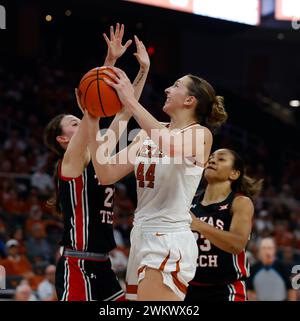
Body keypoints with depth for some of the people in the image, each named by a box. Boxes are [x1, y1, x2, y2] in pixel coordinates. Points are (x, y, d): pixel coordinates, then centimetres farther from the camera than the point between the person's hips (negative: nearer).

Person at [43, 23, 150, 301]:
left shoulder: (98, 158, 14)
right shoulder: (71, 162, -6)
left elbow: (124, 112, 15)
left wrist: (143, 70, 13)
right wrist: (110, 62, -23)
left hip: (101, 267, 9)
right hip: (77, 267, -9)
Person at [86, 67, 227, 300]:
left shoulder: (200, 133, -4)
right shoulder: (148, 135, 16)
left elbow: (171, 146, -28)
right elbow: (107, 174, 10)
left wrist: (131, 102, -24)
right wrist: (93, 122, 4)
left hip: (170, 240, -8)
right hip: (142, 237, 8)